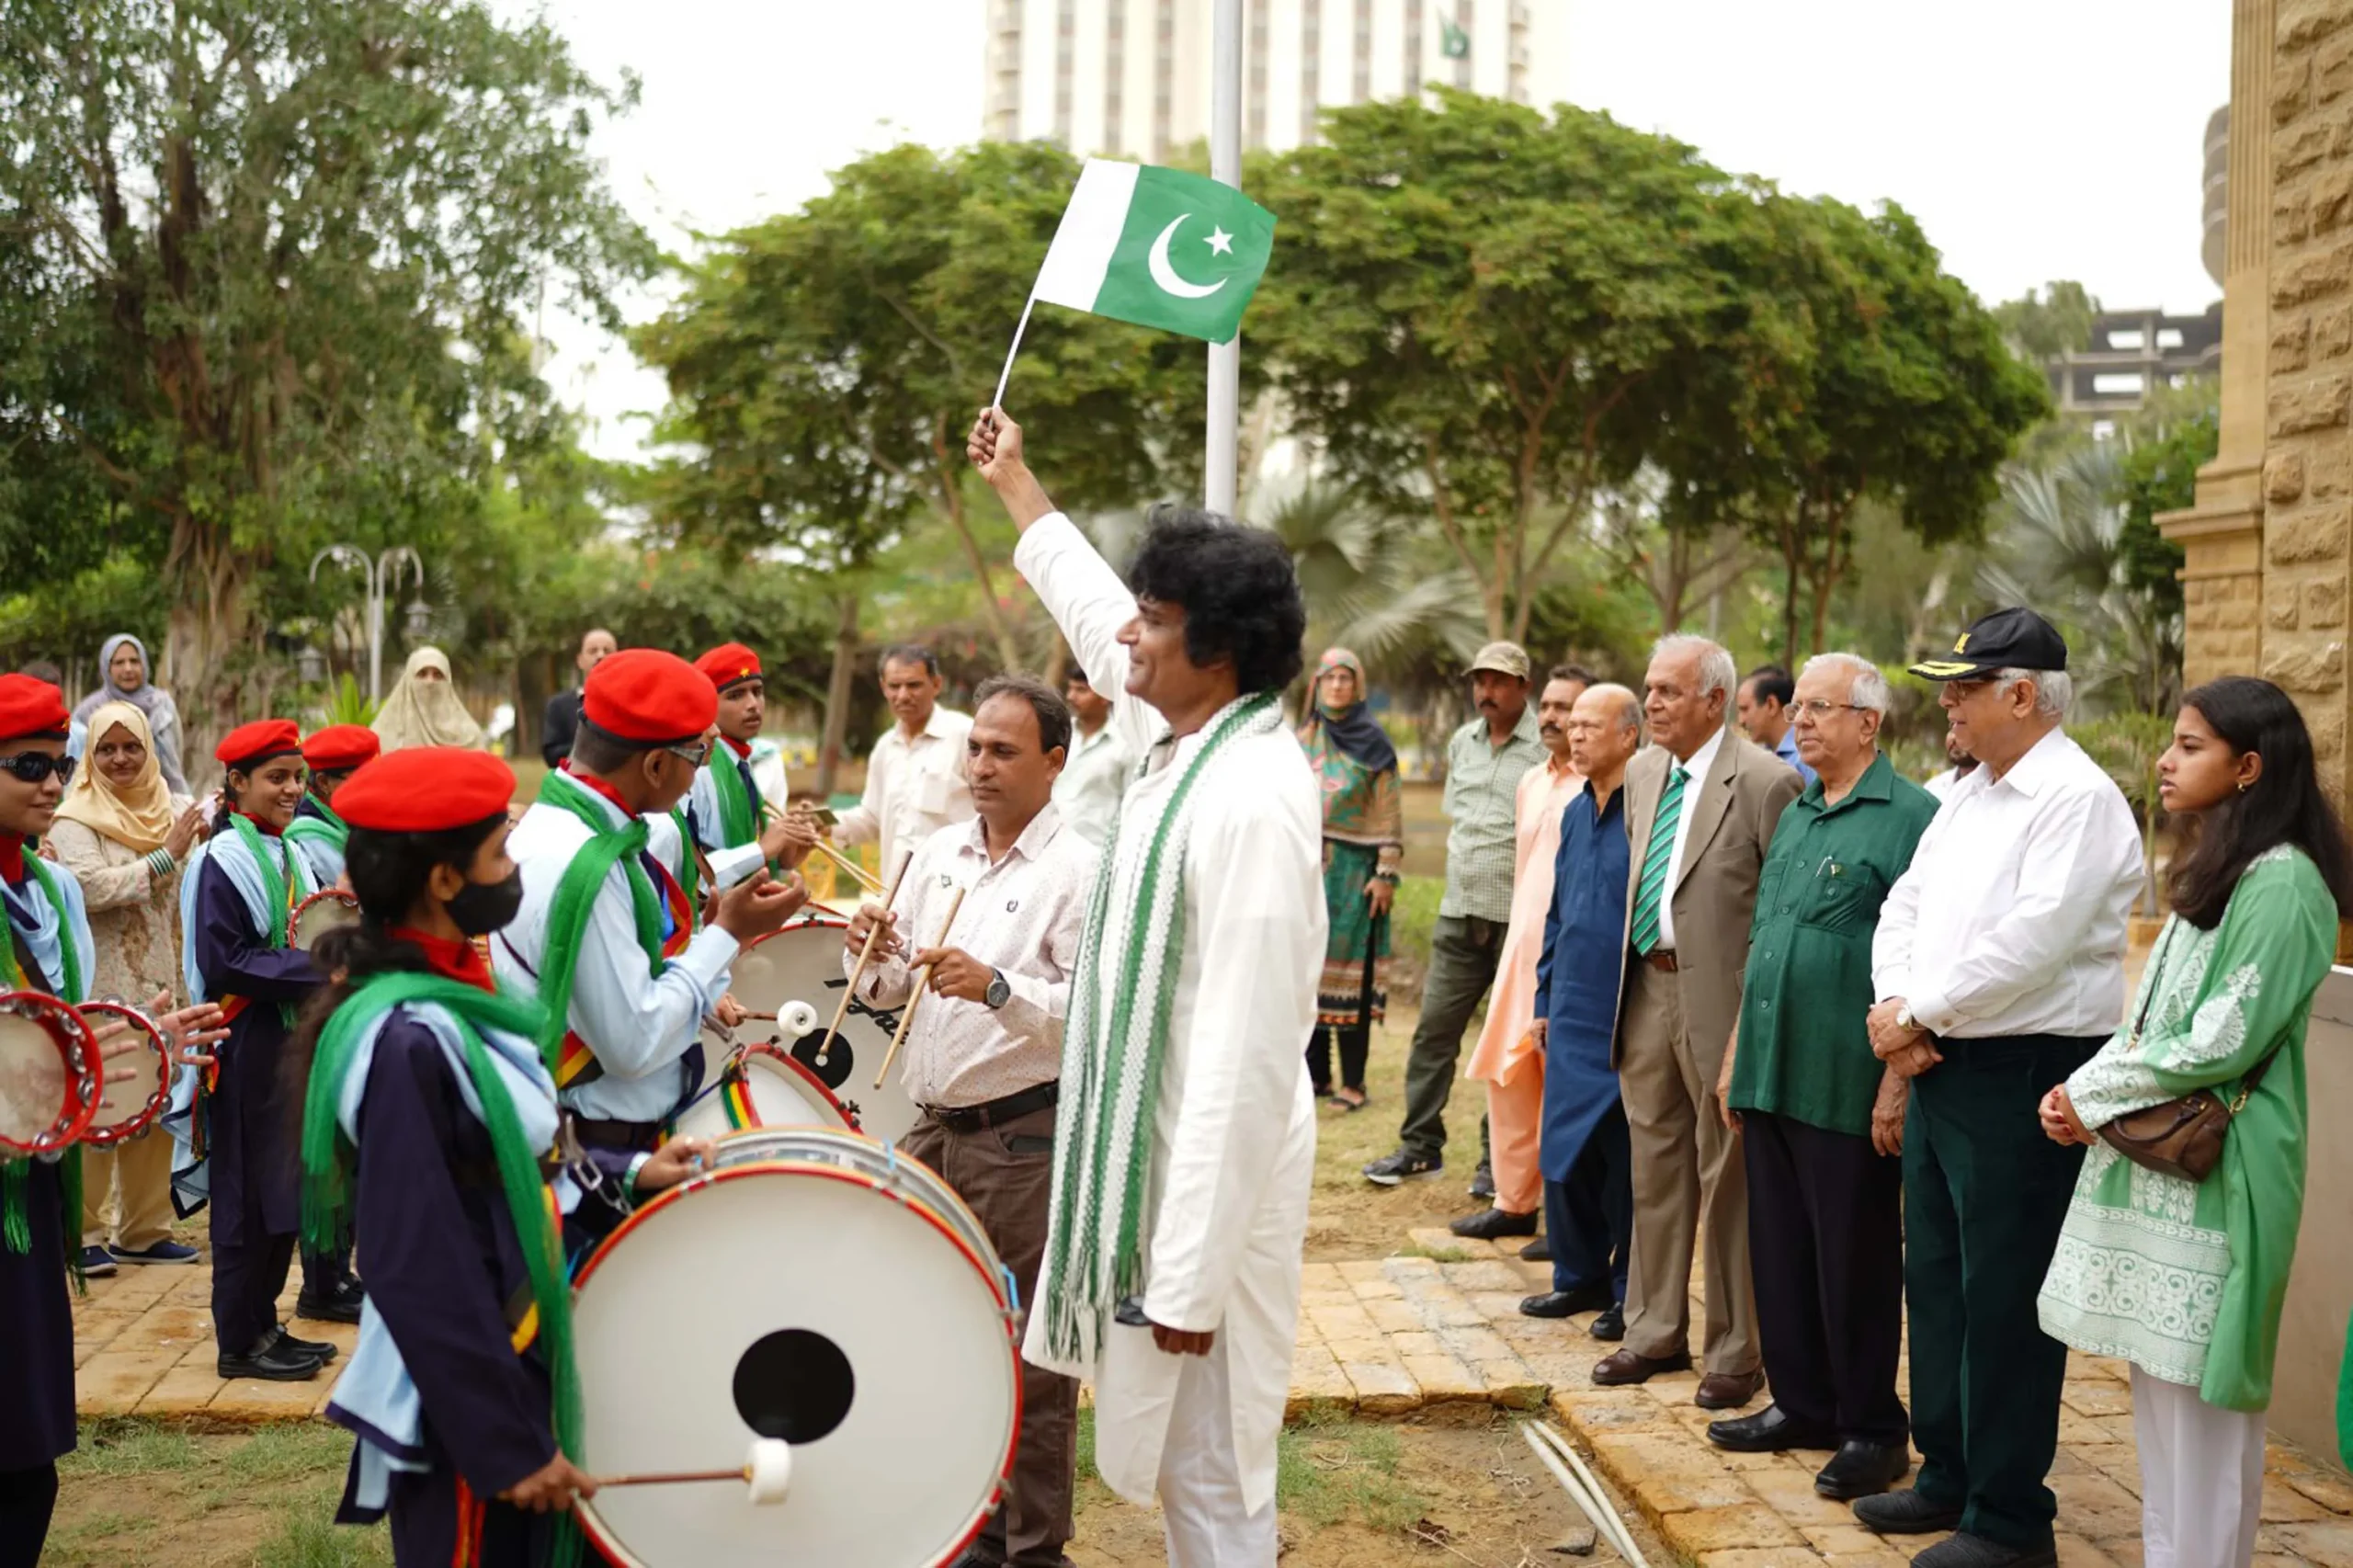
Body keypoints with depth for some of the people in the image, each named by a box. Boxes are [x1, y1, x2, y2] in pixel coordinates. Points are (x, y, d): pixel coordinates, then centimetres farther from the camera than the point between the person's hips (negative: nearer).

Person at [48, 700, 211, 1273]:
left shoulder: (173, 810, 8)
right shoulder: (75, 820, -6)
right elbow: (90, 888, -21)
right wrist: (165, 856, -23)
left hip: (159, 983, 5)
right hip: (100, 986, -5)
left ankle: (144, 1229, 20)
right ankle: (85, 1233, 8)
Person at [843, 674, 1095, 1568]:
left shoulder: (1077, 872, -11)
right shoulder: (937, 855, 9)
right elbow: (889, 991, 15)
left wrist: (997, 987, -32)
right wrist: (876, 955, -6)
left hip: (1024, 1139, -7)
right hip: (934, 1127, 7)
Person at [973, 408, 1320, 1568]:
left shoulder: (1251, 802, -24)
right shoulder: (1180, 738, 3)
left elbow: (1243, 1058, -27)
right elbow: (1090, 608, 24)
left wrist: (1190, 1272, -26)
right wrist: (1014, 486, 36)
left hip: (1208, 1183, -9)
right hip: (1151, 1158, 9)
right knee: (1185, 1461, 20)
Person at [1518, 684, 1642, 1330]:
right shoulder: (1576, 812, 11)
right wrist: (1544, 999, 18)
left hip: (1627, 1021, -7)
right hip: (1572, 1016, 7)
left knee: (1627, 1160, 3)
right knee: (1565, 1152, 12)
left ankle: (1630, 1294, 16)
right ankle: (1579, 1276, 26)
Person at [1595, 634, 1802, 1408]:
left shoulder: (1766, 781, -14)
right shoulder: (1642, 772, 10)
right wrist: (1628, 977, 14)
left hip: (1718, 1000, -7)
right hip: (1646, 989, 7)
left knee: (1727, 1179, 4)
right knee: (1655, 1169, 17)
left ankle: (1735, 1351, 17)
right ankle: (1656, 1331, 30)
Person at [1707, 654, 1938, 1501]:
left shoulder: (1910, 817, -10)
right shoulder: (1794, 818, 15)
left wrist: (1898, 1083, -18)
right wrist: (1735, 1056, 18)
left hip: (1848, 1084, -7)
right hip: (1772, 1075, 8)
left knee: (1856, 1259, 3)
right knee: (1780, 1250, 13)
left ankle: (1872, 1430, 16)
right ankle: (1802, 1405, 27)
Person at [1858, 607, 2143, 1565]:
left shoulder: (2078, 799, -15)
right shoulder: (1967, 796, 14)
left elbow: (2030, 940, -23)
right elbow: (1905, 906, 14)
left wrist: (1918, 1014, -14)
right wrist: (1894, 1007, -4)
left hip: (2023, 1078, -9)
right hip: (1941, 1069, 9)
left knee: (2004, 1300, -1)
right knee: (1935, 1277, 17)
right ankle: (1949, 1476, 32)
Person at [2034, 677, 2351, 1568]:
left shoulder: (2282, 884, -14)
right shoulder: (2211, 871, 16)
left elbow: (2227, 1038, -18)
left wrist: (2095, 1094, -10)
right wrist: (2083, 1092, 1)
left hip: (2215, 1169, -9)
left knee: (2198, 1391, -3)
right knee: (2157, 1376, 14)